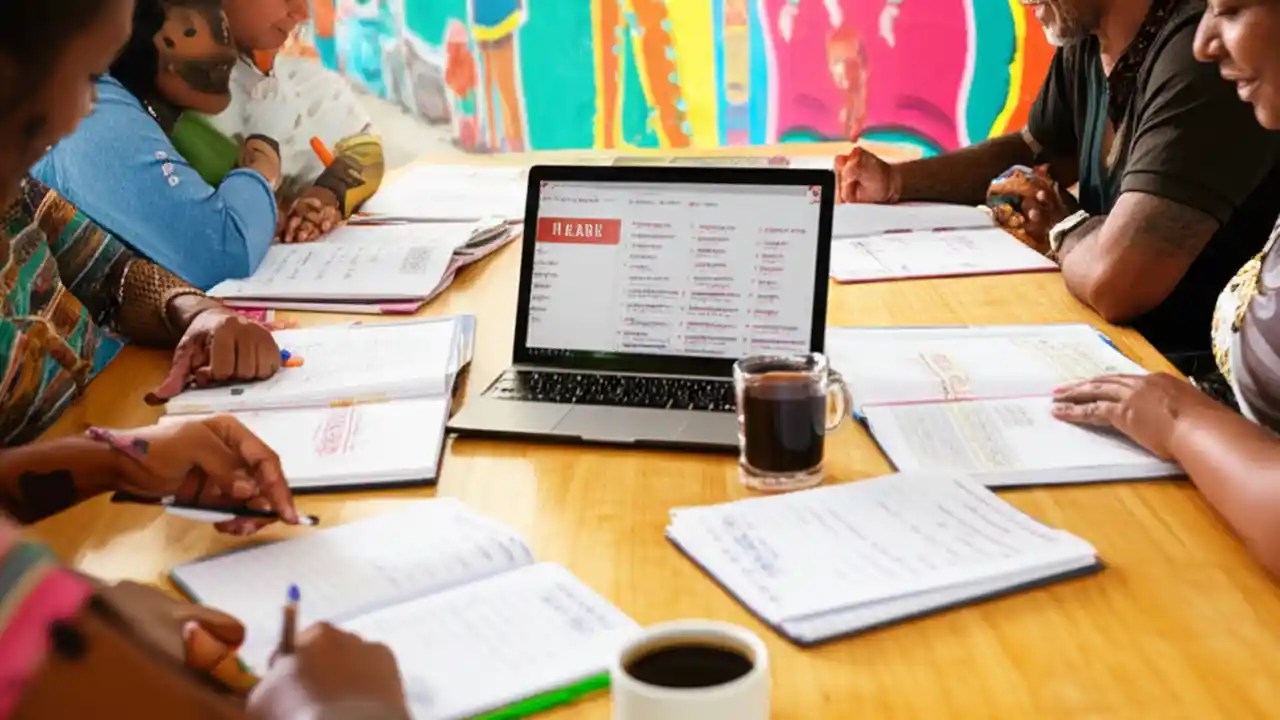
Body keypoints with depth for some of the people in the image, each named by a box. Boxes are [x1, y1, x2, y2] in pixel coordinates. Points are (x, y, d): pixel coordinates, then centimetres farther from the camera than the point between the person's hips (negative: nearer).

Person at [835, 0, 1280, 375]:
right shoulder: (1086, 45, 2)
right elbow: (1030, 154, 21)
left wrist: (1064, 229, -11)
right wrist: (894, 181, 4)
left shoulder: (1198, 57, -27)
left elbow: (1111, 281, -36)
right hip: (1116, 339, 7)